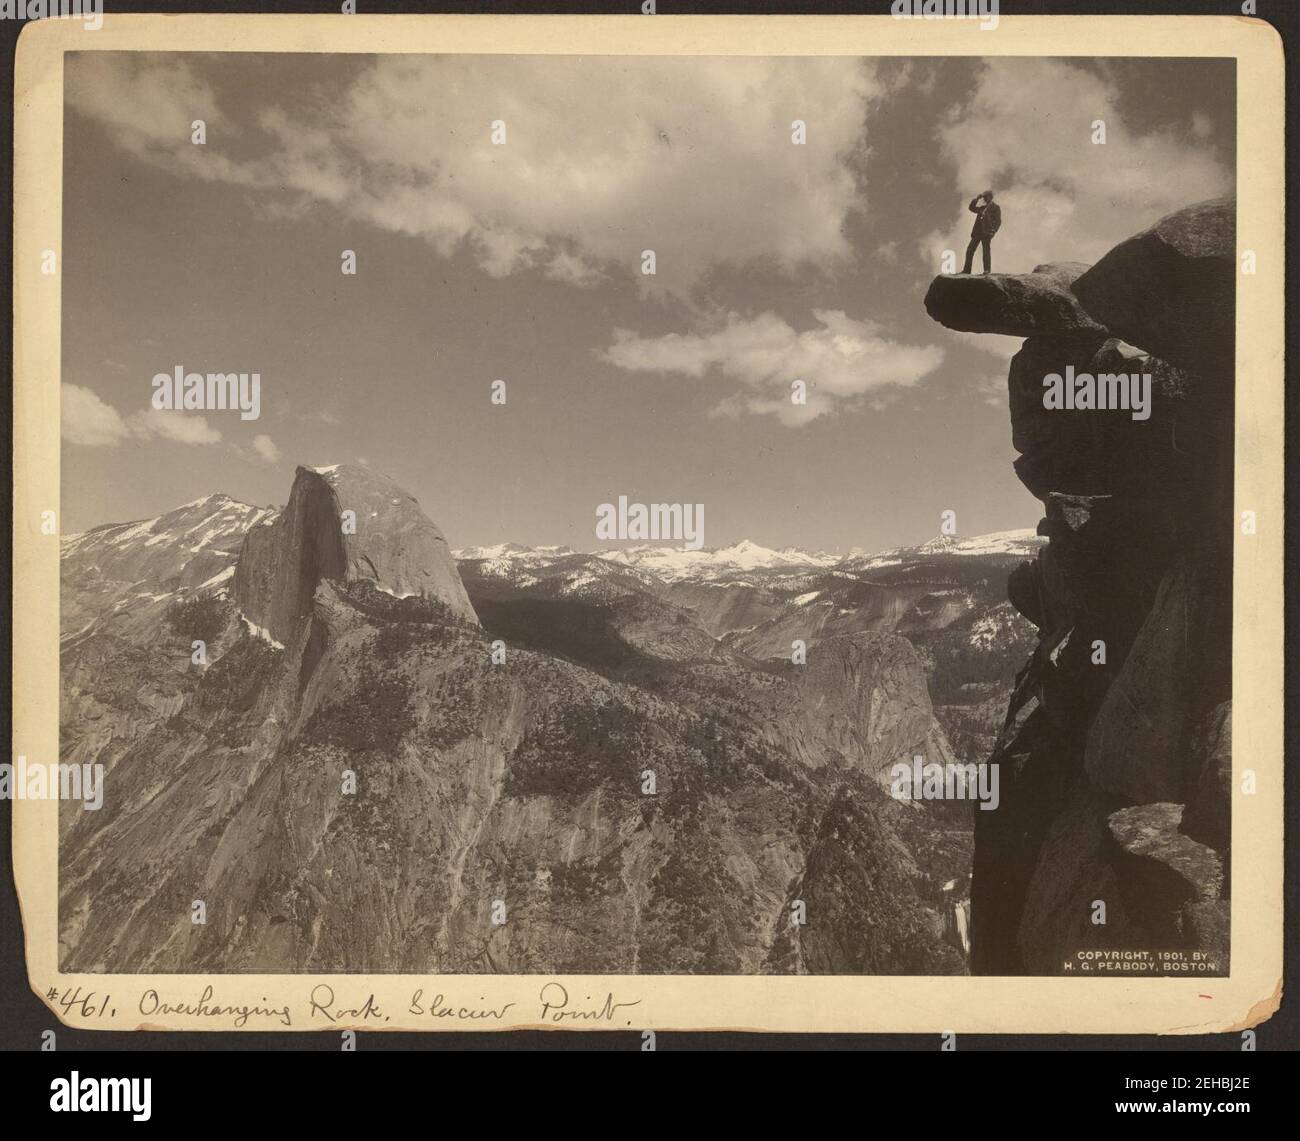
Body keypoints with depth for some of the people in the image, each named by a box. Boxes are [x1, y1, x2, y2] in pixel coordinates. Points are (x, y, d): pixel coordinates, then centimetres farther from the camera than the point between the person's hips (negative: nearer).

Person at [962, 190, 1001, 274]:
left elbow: (998, 221, -5)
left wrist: (993, 231, -17)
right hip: (978, 231, 7)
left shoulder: (996, 207, 3)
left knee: (986, 250, -9)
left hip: (986, 232, -7)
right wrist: (976, 199, 17)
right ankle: (967, 269, 4)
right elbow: (972, 208, 29)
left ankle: (987, 270, -7)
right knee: (970, 249, 2)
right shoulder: (982, 207, 23)